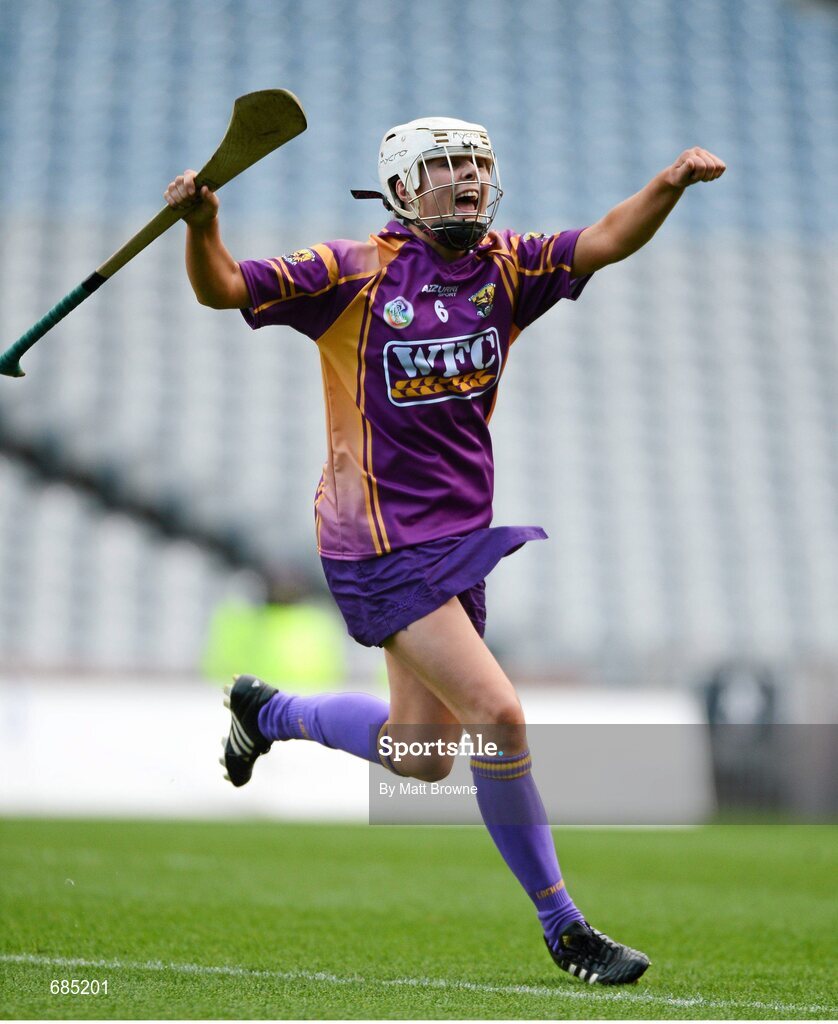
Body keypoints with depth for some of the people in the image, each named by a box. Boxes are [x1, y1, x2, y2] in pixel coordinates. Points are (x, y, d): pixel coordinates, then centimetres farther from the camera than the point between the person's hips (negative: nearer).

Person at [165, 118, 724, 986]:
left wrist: (671, 183, -27)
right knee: (499, 716, -16)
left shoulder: (504, 268, 3)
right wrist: (201, 226, -31)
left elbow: (606, 241, -9)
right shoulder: (355, 273, -10)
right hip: (381, 540, -7)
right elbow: (222, 289, -11)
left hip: (458, 531, 7)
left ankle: (265, 710, 42)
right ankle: (563, 928, -3)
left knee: (424, 756, 16)